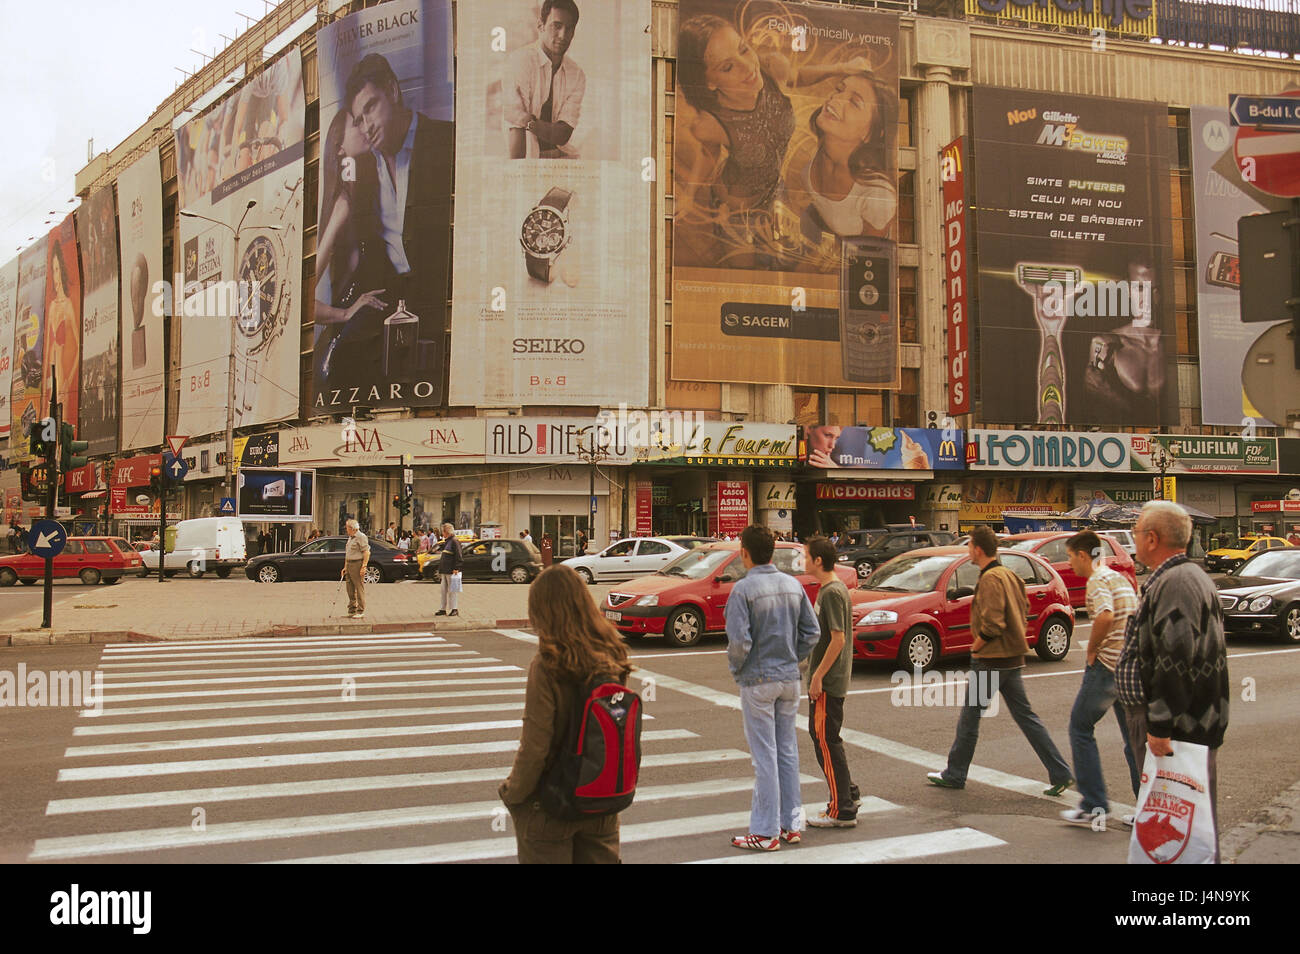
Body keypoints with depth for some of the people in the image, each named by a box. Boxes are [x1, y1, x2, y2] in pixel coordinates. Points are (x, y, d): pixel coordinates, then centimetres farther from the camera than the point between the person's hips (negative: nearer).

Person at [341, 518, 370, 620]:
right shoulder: (350, 538, 19)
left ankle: (361, 611, -3)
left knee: (359, 589, -6)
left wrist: (364, 567, -21)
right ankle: (351, 610, 18)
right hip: (349, 565, 9)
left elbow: (366, 553, -16)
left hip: (357, 564, -9)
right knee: (350, 589, 11)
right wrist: (345, 567, 20)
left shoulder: (361, 537, -10)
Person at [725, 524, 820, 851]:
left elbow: (739, 641, -21)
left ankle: (766, 832, 6)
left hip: (757, 680, -6)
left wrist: (735, 667, -3)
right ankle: (790, 824, 22)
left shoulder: (743, 589, -15)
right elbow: (812, 632, 5)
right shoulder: (793, 585, 4)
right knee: (787, 751, 14)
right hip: (790, 679, 6)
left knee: (765, 756, -1)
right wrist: (793, 659, 14)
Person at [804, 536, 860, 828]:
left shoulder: (832, 592, -18)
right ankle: (847, 795, 28)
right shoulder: (831, 588, 13)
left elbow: (838, 638, -23)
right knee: (820, 736, 19)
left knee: (826, 741, -4)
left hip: (828, 682, -10)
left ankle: (842, 812, 2)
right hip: (828, 680, 10)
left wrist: (818, 676, -21)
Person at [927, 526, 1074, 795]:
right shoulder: (1008, 575, 12)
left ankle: (954, 775, 13)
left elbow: (992, 624, -24)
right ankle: (1060, 774, 8)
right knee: (1025, 716, 11)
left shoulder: (990, 579, -18)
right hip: (1013, 658, 9)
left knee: (969, 717, 3)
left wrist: (975, 647, -10)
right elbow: (1024, 610, 20)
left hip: (991, 661, -9)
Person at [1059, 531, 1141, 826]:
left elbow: (1105, 616, -30)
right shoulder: (1120, 578, 16)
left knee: (1080, 728, 3)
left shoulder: (1098, 580, -12)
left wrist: (1092, 650, -16)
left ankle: (1093, 805, 3)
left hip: (1108, 665, -9)